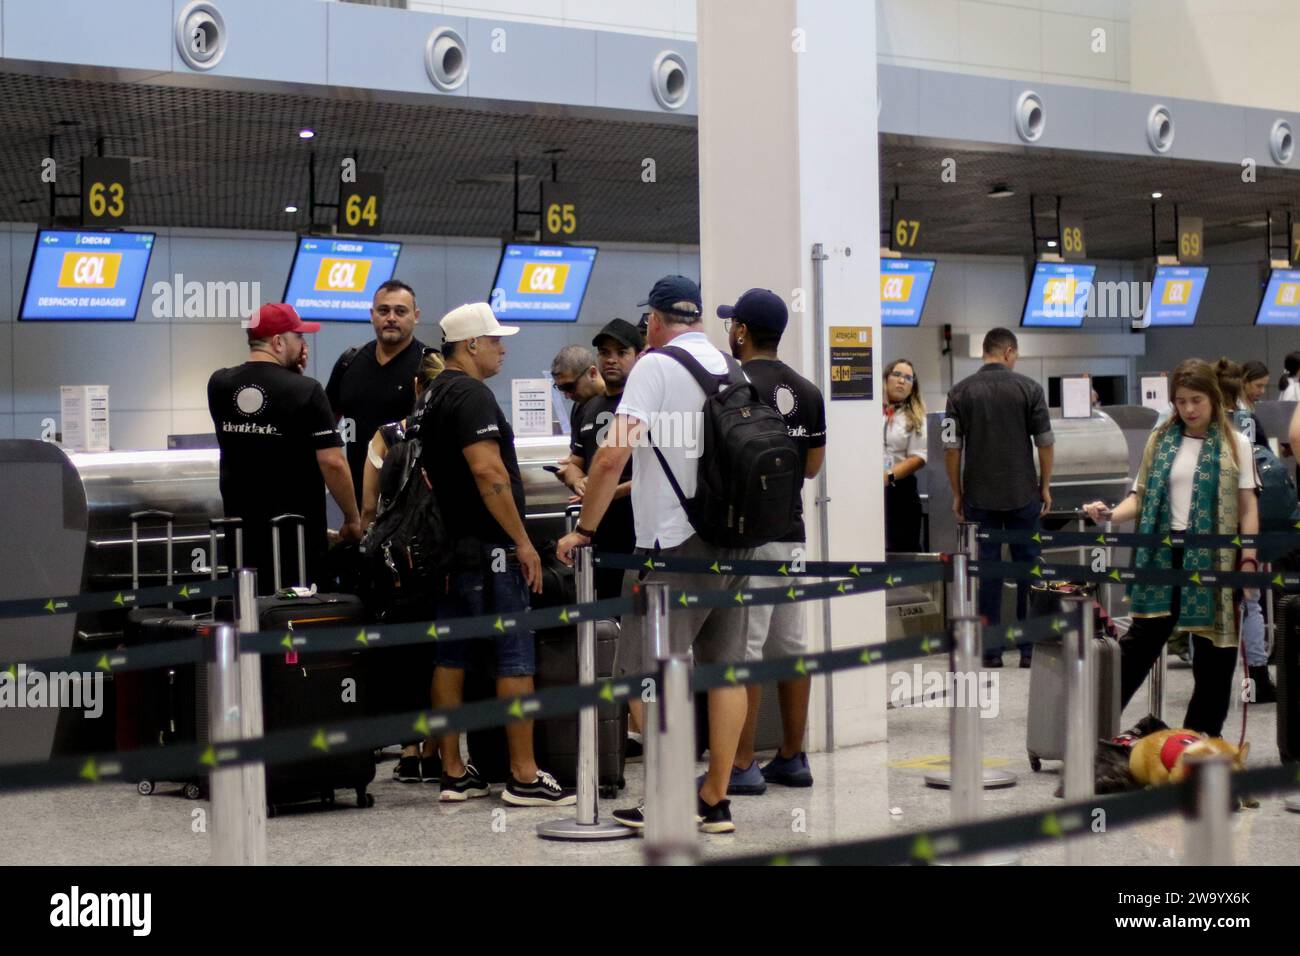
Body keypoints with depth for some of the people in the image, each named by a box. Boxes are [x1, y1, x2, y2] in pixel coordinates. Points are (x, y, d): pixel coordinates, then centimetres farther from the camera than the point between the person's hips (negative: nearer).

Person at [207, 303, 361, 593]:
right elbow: (332, 462, -17)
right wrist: (352, 519, -6)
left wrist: (291, 372, 10)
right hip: (298, 534, -5)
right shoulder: (306, 391, -14)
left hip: (242, 530, 5)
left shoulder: (218, 384, 0)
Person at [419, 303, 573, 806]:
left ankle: (453, 772, 13)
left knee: (451, 658, 9)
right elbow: (488, 471, -23)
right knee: (515, 658, -6)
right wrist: (522, 541, -19)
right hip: (486, 550, -10)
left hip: (447, 547, 10)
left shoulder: (435, 396, 17)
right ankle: (524, 776, -5)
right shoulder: (471, 395, -13)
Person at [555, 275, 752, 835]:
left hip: (676, 542, -7)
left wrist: (586, 528, -6)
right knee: (725, 668, 9)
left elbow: (613, 455, -16)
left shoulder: (656, 365, -8)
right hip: (736, 537, 7)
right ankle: (716, 802, 13)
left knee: (648, 672, 0)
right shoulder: (734, 369, 11)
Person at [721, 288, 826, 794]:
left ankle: (742, 766, -1)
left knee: (744, 649, -4)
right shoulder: (808, 392, 9)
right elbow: (813, 464, 14)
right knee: (791, 646, 11)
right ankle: (792, 758, 17)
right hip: (791, 533, 7)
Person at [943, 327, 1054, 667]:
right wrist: (1045, 486, 9)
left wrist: (957, 493, 7)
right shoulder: (1029, 388, -3)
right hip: (1023, 493, 0)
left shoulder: (961, 391, -2)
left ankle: (991, 651, 5)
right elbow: (1044, 442, -2)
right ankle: (1029, 647, 9)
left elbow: (952, 447, -3)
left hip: (979, 496, 0)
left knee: (985, 568, 4)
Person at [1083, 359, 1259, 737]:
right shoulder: (1160, 441, 8)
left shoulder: (1234, 444, 1)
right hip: (1165, 556, 2)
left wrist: (1249, 559, -8)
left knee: (1213, 650, 4)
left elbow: (1247, 506, 0)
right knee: (1142, 638, 2)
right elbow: (1141, 496, 8)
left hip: (1213, 556, -2)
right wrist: (1110, 514, -11)